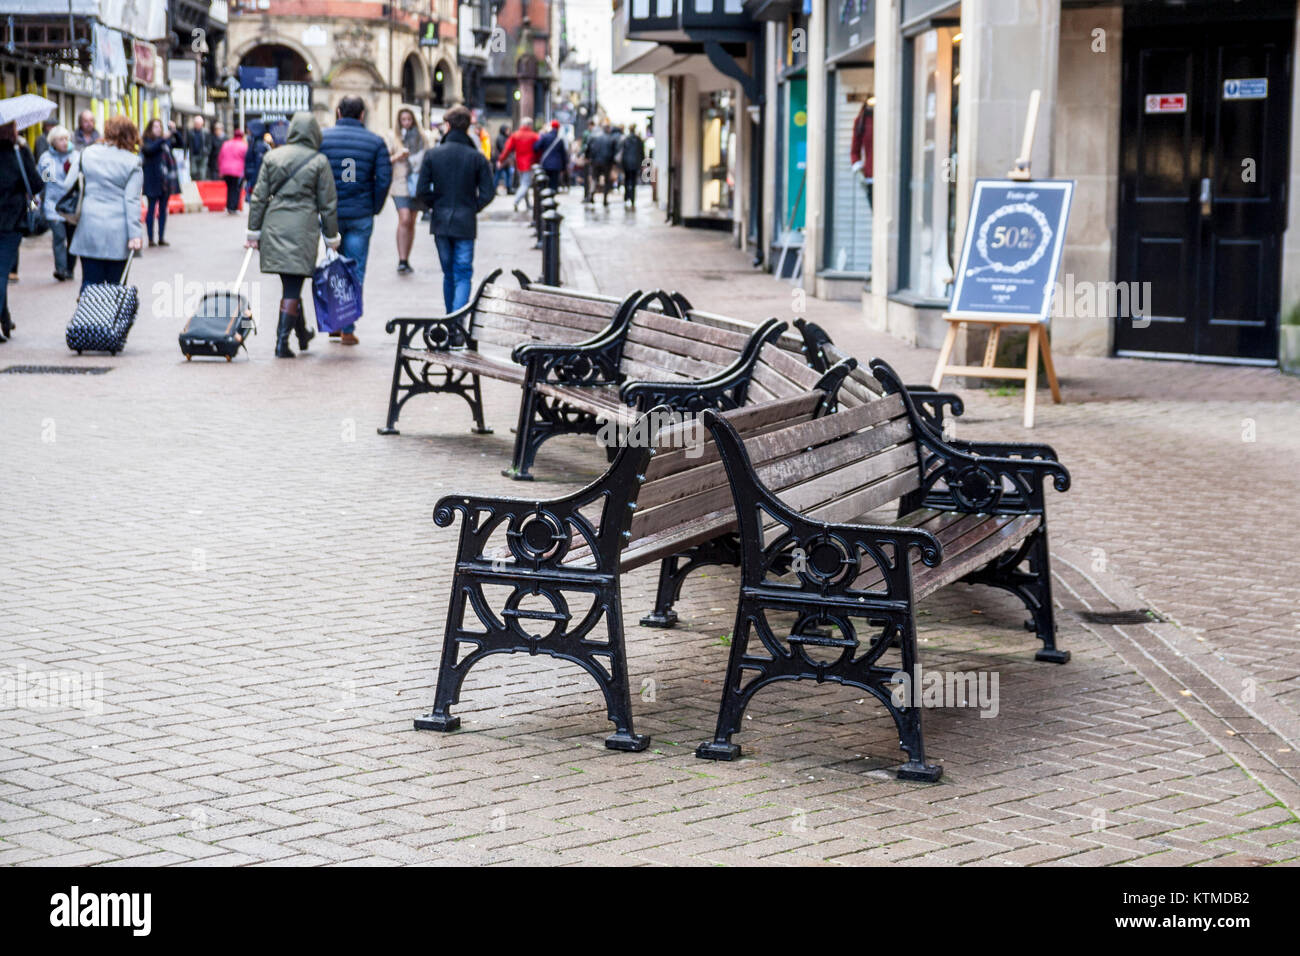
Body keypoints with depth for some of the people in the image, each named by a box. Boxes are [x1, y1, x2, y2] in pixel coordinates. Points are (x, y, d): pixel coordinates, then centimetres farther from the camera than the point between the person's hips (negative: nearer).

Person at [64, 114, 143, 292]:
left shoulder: (86, 154, 4)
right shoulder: (132, 163, -3)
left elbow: (68, 185, 4)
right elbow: (132, 200, -7)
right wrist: (135, 234, -8)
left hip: (89, 229, 2)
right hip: (118, 234, -1)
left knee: (90, 283, 5)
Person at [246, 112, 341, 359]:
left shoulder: (272, 157, 5)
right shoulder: (319, 162, -2)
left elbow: (259, 197, 5)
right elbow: (327, 203, 0)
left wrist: (253, 231, 9)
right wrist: (331, 236, 9)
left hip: (274, 225, 3)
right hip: (303, 227, -3)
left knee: (290, 283, 17)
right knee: (293, 287, -1)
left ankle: (302, 334, 32)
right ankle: (282, 342, -7)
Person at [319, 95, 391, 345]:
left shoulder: (322, 138, 0)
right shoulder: (376, 142, 0)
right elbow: (384, 179, -5)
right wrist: (375, 208, 6)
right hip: (361, 215, -1)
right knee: (355, 271, 4)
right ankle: (347, 329, 3)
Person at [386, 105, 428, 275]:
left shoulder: (420, 137, 10)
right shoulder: (393, 137, 1)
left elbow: (425, 159, 18)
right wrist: (396, 157, -18)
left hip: (416, 184, 4)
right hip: (400, 184, -3)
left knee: (411, 222, 8)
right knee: (404, 219, -17)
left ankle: (406, 260, 17)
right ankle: (402, 260, -18)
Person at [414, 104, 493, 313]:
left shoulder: (432, 154, -4)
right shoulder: (477, 158, -6)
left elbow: (422, 190, -7)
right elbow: (487, 193, -9)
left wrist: (435, 206, 9)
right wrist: (473, 208, 7)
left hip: (440, 222, 2)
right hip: (465, 224, -2)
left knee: (448, 274, 17)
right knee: (463, 275, 0)